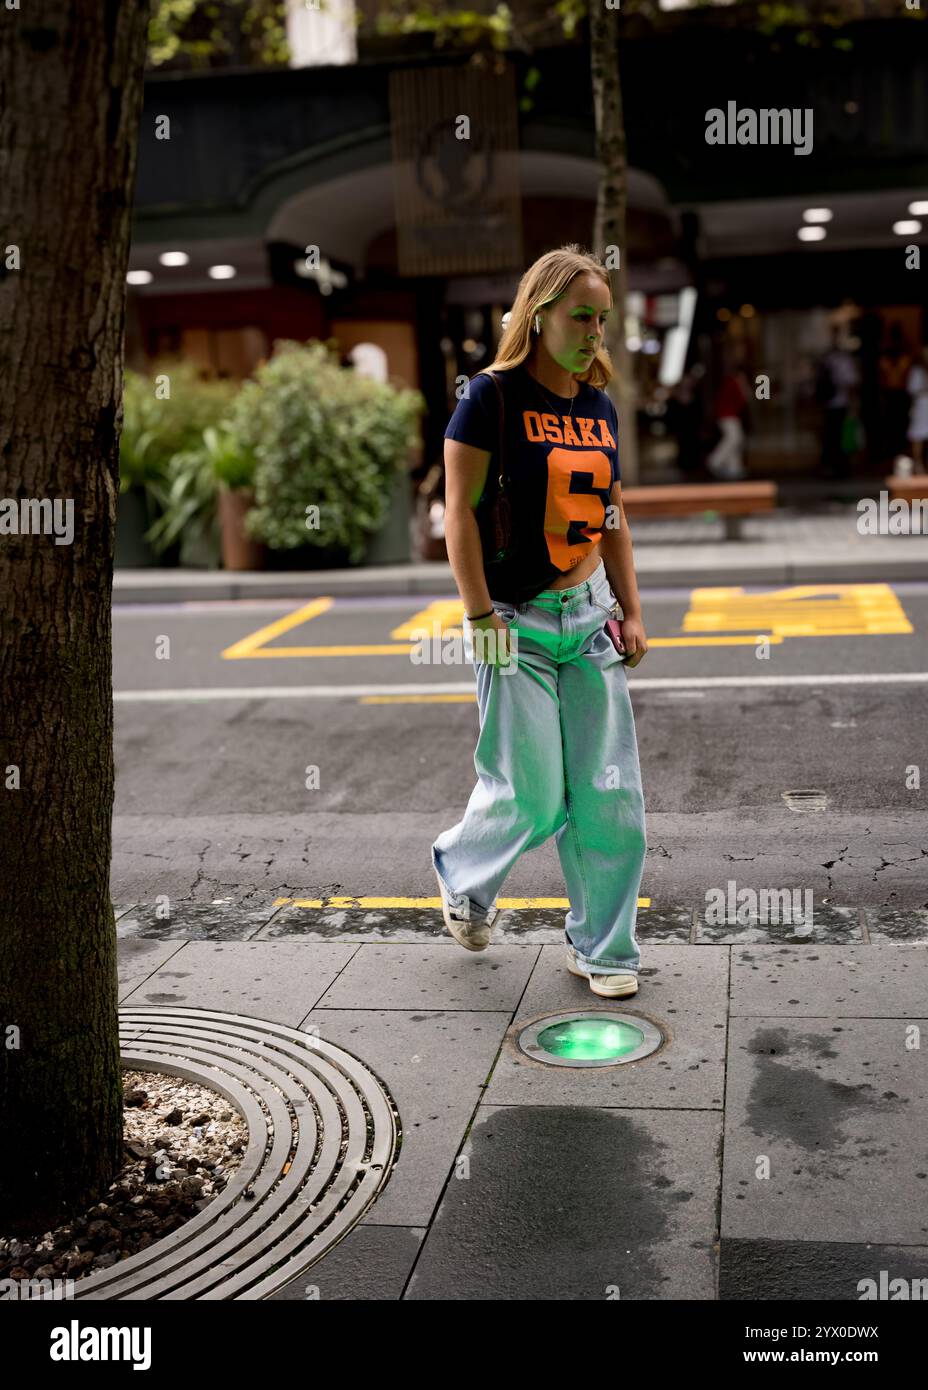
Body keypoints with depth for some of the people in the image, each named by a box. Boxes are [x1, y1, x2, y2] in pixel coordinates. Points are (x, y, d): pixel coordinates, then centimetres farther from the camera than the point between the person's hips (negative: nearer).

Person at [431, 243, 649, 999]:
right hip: (517, 620, -6)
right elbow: (460, 511, -11)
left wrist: (632, 611, 11)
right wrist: (481, 618, -15)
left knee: (611, 793, 4)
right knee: (531, 794, -2)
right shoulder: (492, 397, -9)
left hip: (588, 615, 6)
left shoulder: (600, 408, 10)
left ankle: (602, 949, 19)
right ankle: (460, 870, 32)